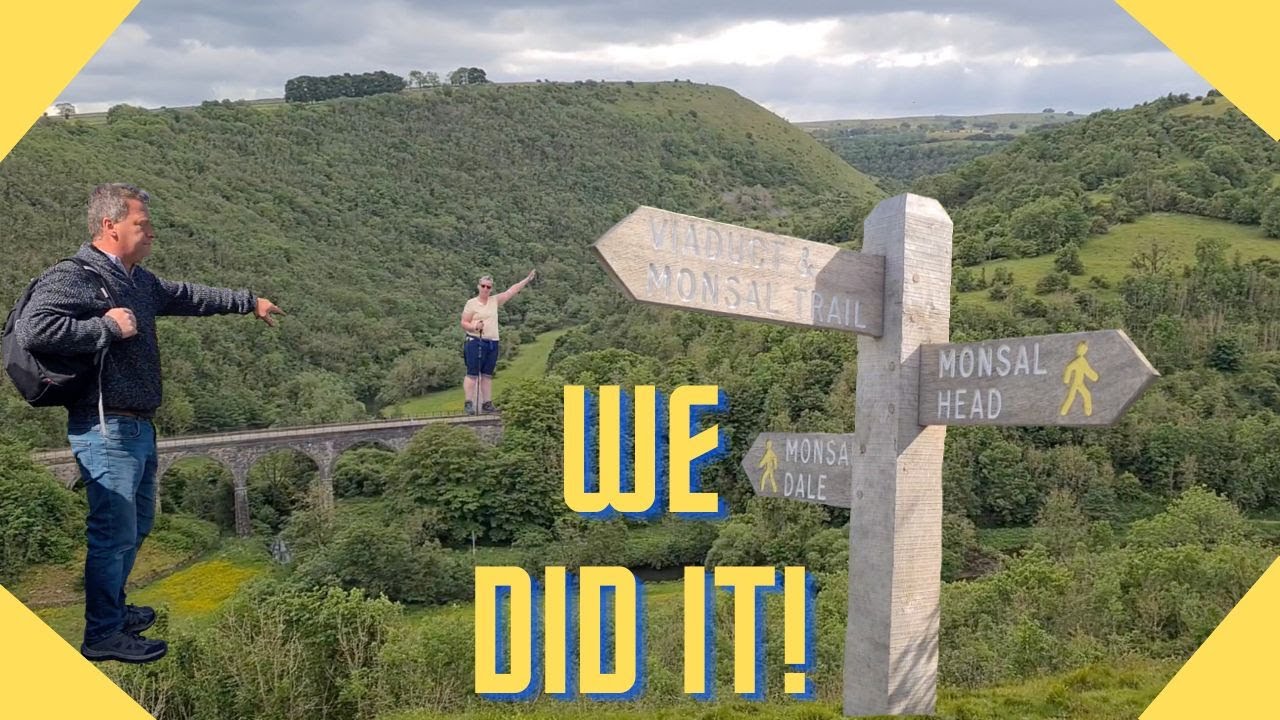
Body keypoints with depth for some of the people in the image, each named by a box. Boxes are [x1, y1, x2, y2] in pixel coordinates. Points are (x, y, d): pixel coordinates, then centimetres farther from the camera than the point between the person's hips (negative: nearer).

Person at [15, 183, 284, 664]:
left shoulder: (138, 281, 13)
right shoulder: (70, 279, -15)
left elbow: (187, 296, 28)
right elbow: (33, 330, -30)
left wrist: (249, 302, 36)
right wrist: (107, 327, -23)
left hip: (139, 427, 10)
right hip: (106, 429, -10)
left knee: (137, 525, 21)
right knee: (114, 533, -3)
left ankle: (113, 610, 38)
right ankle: (103, 635, 10)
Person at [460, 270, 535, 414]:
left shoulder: (495, 301, 12)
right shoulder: (471, 303, 0)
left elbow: (512, 290, 11)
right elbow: (464, 323, -1)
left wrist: (528, 279, 8)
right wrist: (475, 327, -20)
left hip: (492, 343, 5)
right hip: (475, 341, -5)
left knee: (487, 375, 8)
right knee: (472, 374, -7)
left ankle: (487, 403, 11)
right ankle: (468, 404, -7)